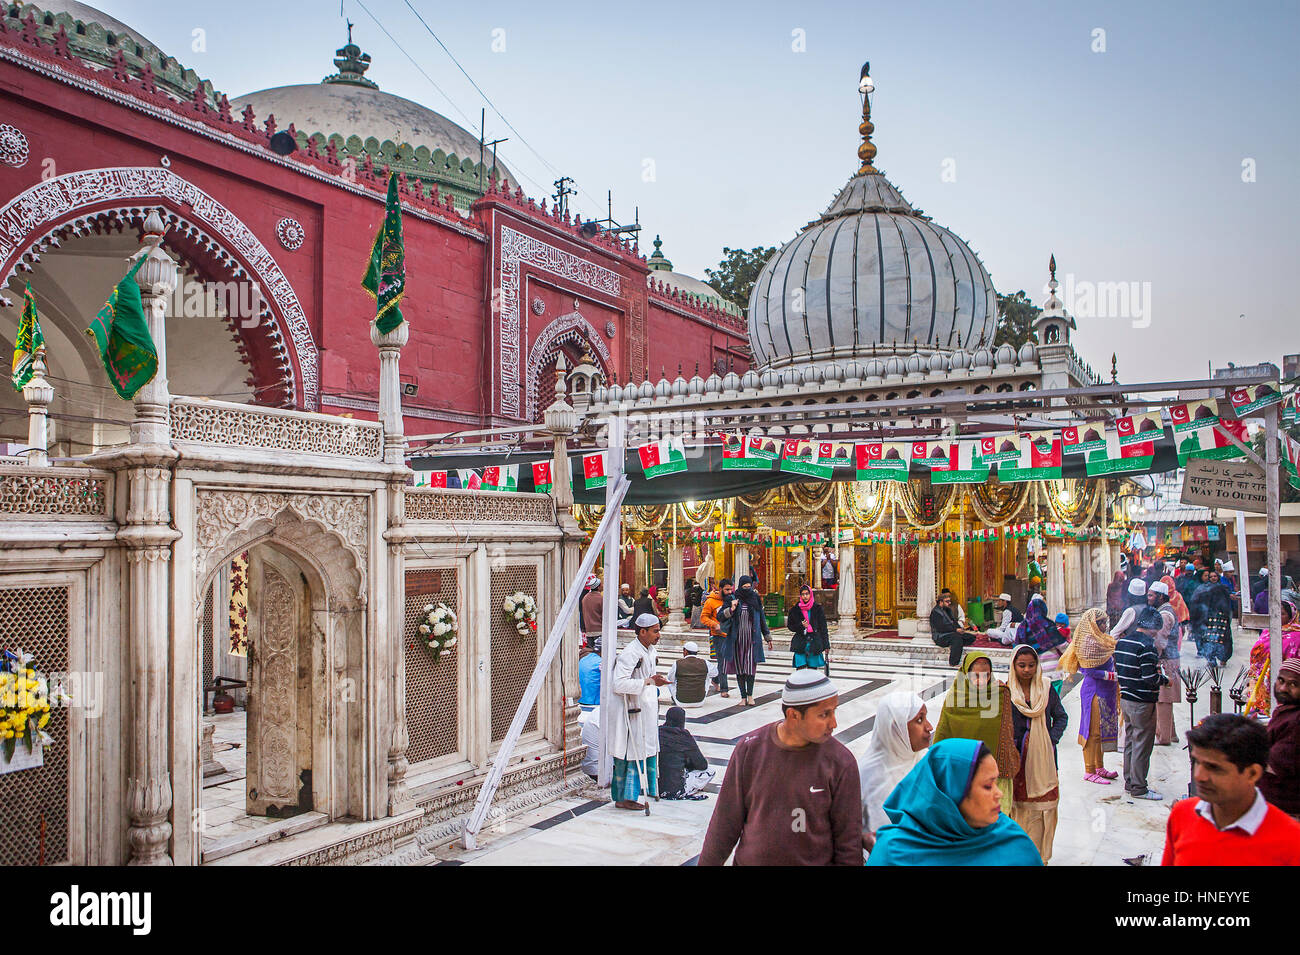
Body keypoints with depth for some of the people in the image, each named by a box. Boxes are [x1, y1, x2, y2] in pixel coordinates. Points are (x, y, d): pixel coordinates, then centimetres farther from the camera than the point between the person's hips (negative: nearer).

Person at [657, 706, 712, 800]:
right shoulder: (684, 737, -10)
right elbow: (703, 765, -1)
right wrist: (688, 763, 20)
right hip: (674, 790, -6)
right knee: (710, 772, 10)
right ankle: (684, 793, -2)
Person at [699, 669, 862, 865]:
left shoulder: (840, 762, -14)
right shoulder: (750, 749, -11)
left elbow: (849, 841, -7)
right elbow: (726, 821, -2)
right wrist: (707, 862, 1)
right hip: (750, 859, 1)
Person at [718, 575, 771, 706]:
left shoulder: (755, 599, 5)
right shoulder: (733, 599, 0)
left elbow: (762, 619, 13)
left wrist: (768, 637, 14)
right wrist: (730, 610, -22)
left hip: (752, 639, 0)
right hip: (737, 639, 0)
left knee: (750, 667, -4)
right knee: (739, 669, 3)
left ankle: (750, 695, 11)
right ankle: (743, 697, 12)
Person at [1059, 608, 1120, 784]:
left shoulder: (1102, 639, 14)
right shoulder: (1089, 642, -17)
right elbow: (1090, 671, -20)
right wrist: (1112, 675, -20)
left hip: (1105, 691, 10)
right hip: (1094, 691, -10)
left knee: (1103, 729, 15)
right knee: (1094, 730, -5)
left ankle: (1099, 767, 25)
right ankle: (1089, 771, 2)